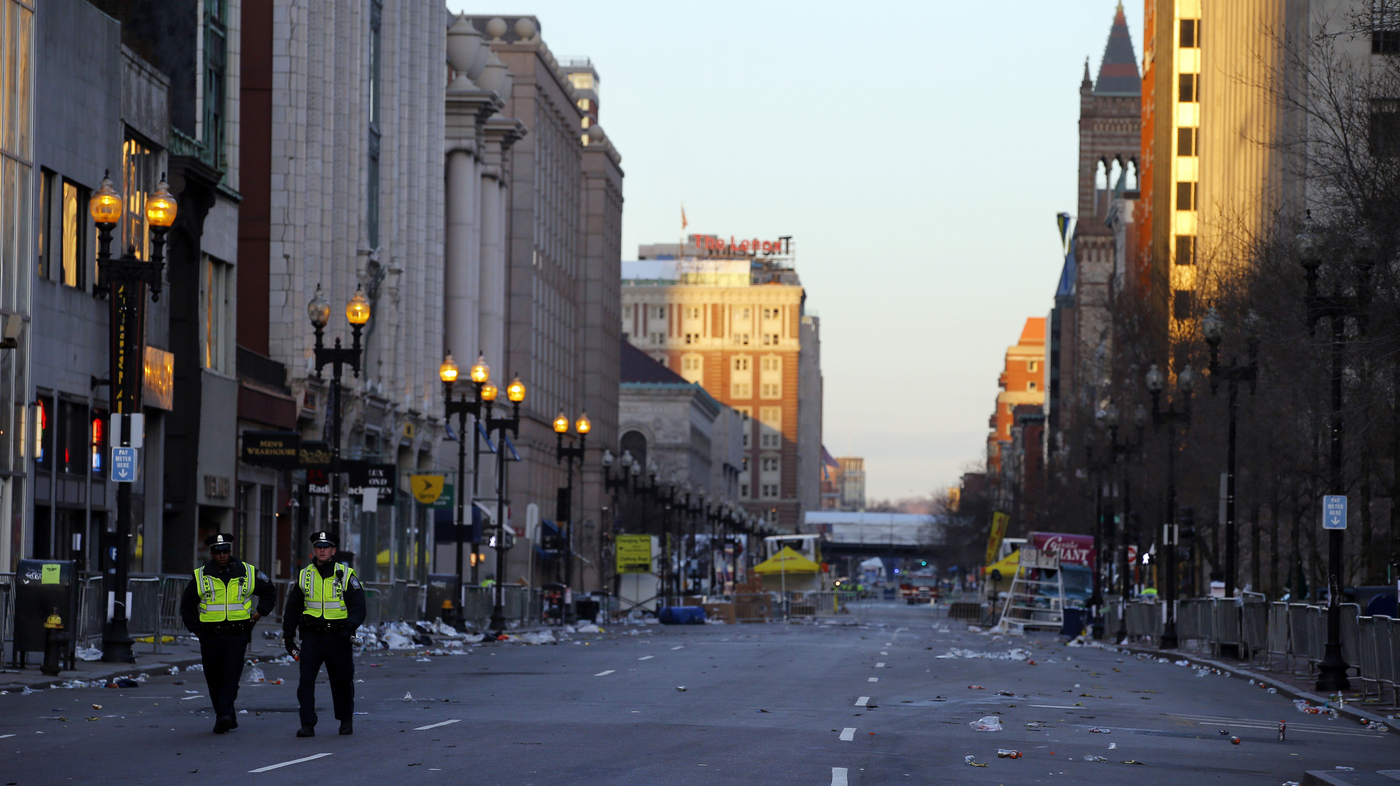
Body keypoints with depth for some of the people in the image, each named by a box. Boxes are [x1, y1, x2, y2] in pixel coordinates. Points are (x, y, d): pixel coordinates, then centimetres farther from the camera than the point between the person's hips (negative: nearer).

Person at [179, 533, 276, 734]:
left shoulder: (247, 573, 5)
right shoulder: (200, 576, 5)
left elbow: (269, 591, 21)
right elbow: (187, 605, 17)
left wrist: (259, 613, 9)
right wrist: (195, 628, 7)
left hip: (237, 634, -2)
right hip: (210, 636, 2)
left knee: (231, 675, -15)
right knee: (214, 679, 5)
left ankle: (224, 715, -23)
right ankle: (228, 717, 15)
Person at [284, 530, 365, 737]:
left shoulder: (346, 575, 0)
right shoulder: (304, 576, 8)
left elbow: (358, 606, -4)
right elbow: (292, 608, 17)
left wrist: (350, 627, -21)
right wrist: (288, 636, 13)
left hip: (338, 637, -1)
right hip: (311, 636, 1)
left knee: (342, 681, 11)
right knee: (306, 679, -12)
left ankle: (346, 721, 30)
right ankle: (307, 724, -11)